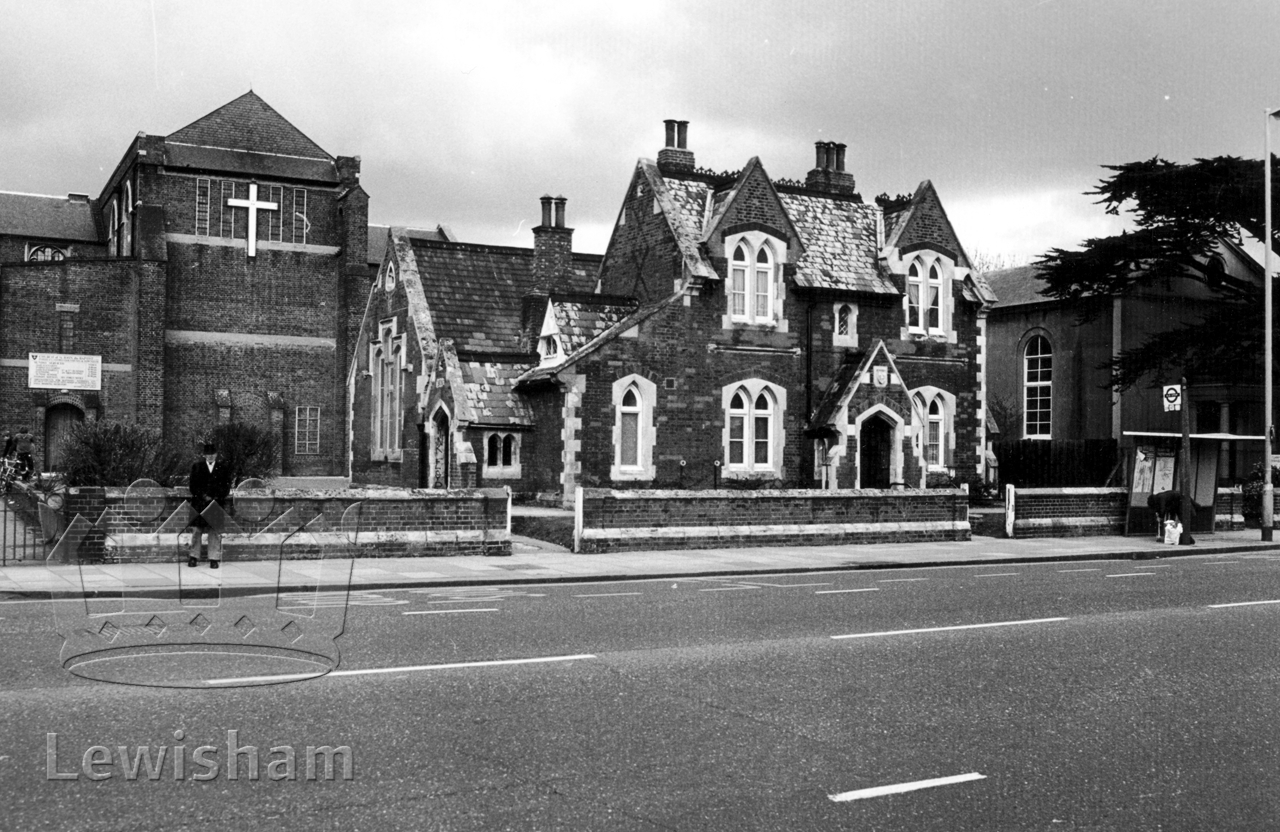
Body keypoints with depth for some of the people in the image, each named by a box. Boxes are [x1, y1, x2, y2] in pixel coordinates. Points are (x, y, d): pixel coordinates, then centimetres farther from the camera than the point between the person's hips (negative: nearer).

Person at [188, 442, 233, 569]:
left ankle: (214, 559, 4)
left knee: (215, 532, 0)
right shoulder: (196, 466, 6)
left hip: (216, 503, 0)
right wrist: (203, 496, -8)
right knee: (196, 530, 4)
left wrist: (217, 498, -9)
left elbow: (227, 486, 3)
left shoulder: (224, 467, 5)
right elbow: (192, 484, 4)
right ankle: (193, 557, 13)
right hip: (199, 503, 1)